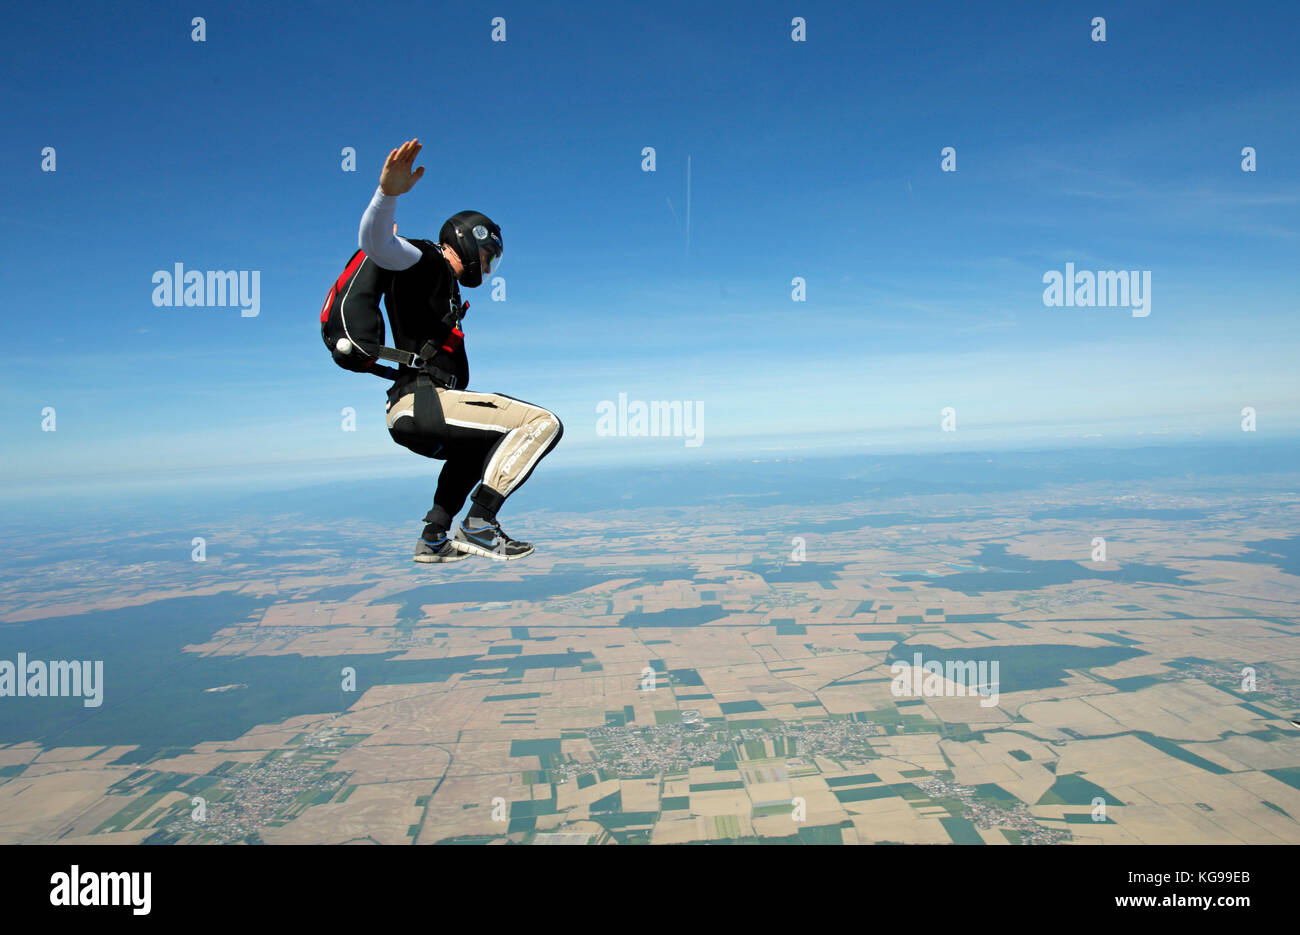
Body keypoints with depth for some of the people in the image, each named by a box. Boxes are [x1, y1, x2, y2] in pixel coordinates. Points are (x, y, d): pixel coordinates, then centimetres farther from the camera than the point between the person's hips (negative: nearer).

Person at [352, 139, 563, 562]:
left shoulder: (443, 285, 32)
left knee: (480, 445, 38)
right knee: (543, 423, -18)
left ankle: (433, 538, 31)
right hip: (422, 403, -11)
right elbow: (375, 241, -19)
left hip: (410, 415, 11)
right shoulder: (427, 261, 2)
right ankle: (478, 525, -21)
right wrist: (389, 191, -36)